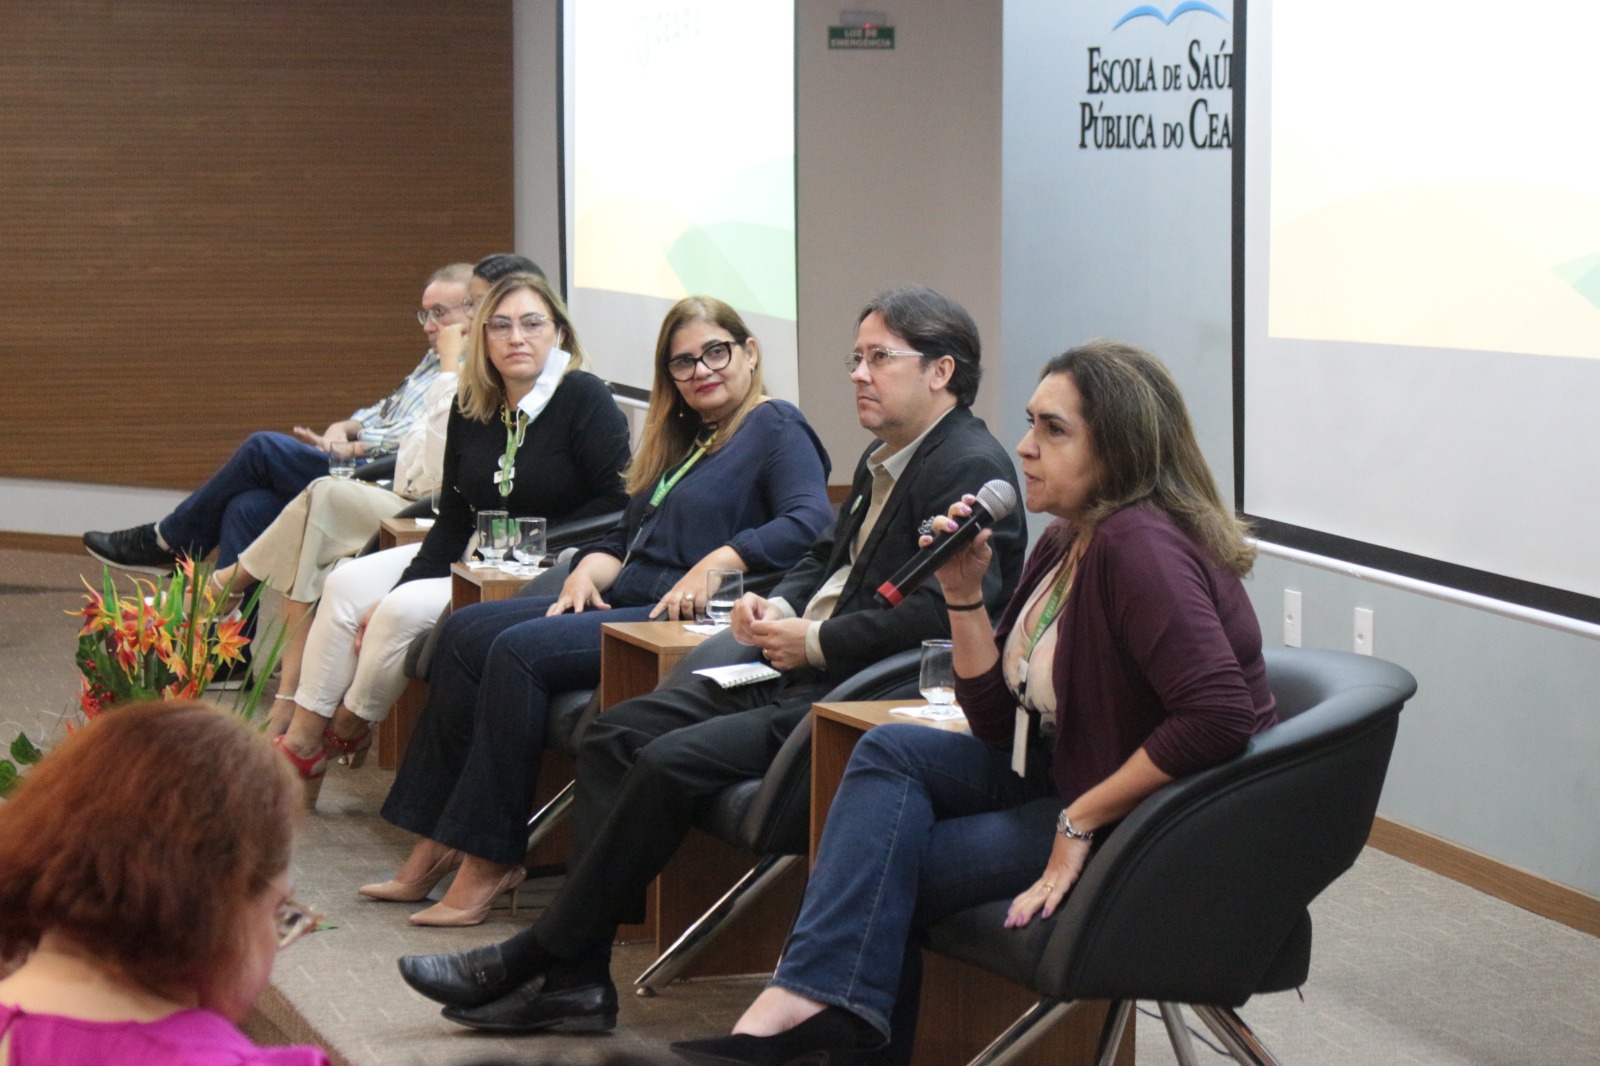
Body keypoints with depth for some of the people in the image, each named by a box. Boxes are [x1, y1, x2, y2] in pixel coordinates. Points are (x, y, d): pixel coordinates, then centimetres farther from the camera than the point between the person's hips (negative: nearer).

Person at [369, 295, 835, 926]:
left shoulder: (776, 427, -2)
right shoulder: (680, 442, 26)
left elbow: (812, 521, -19)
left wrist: (718, 564, -27)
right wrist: (587, 572, 3)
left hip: (690, 621, -10)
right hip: (622, 604, 10)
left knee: (520, 651, -24)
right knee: (465, 632, -2)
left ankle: (490, 862, -20)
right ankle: (437, 845, -6)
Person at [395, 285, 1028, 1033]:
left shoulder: (972, 468, -13)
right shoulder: (882, 461, 20)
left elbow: (944, 612, -24)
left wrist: (814, 643, -18)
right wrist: (777, 606, 5)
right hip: (802, 674, 11)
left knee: (672, 762, -22)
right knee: (616, 732, 1)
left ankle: (540, 956, -10)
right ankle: (577, 979, -4)